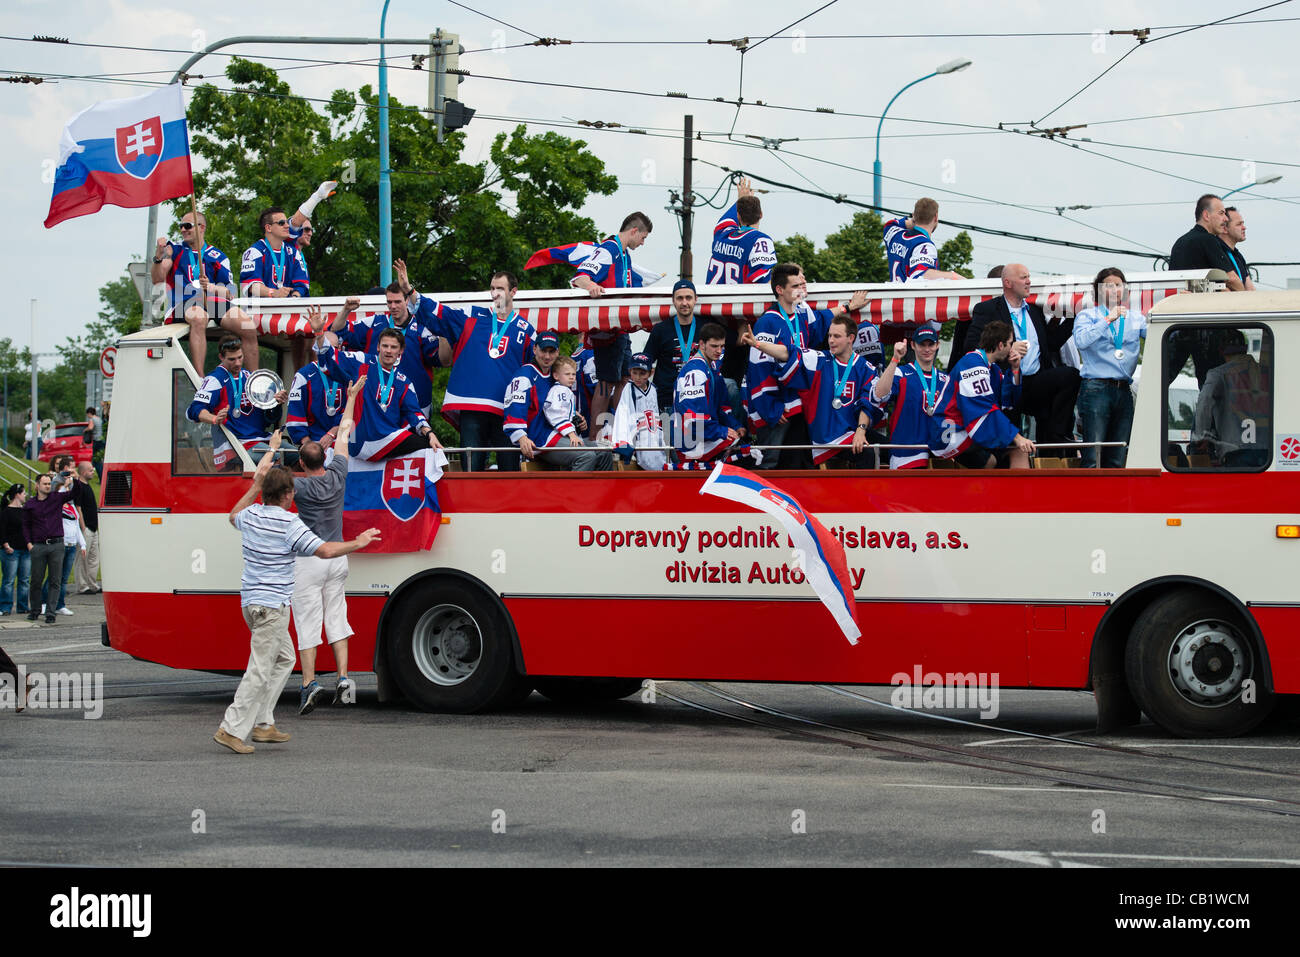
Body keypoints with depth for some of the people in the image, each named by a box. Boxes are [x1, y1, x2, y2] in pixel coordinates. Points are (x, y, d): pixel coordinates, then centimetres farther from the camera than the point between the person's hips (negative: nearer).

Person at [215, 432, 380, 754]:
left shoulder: (251, 515, 7)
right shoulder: (289, 523, -16)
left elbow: (234, 516, 33)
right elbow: (325, 550, -17)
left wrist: (256, 486, 35)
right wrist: (358, 543, -2)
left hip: (252, 602, 9)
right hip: (272, 604, -9)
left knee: (284, 658, 20)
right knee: (260, 670, -6)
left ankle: (261, 724, 17)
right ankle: (232, 729, -9)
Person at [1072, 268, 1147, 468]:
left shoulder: (1135, 318, 19)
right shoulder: (1087, 315, 6)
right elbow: (1081, 341, -13)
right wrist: (1108, 320, -15)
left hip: (1124, 390, 5)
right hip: (1096, 389, -5)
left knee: (1118, 459, 3)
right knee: (1093, 459, -12)